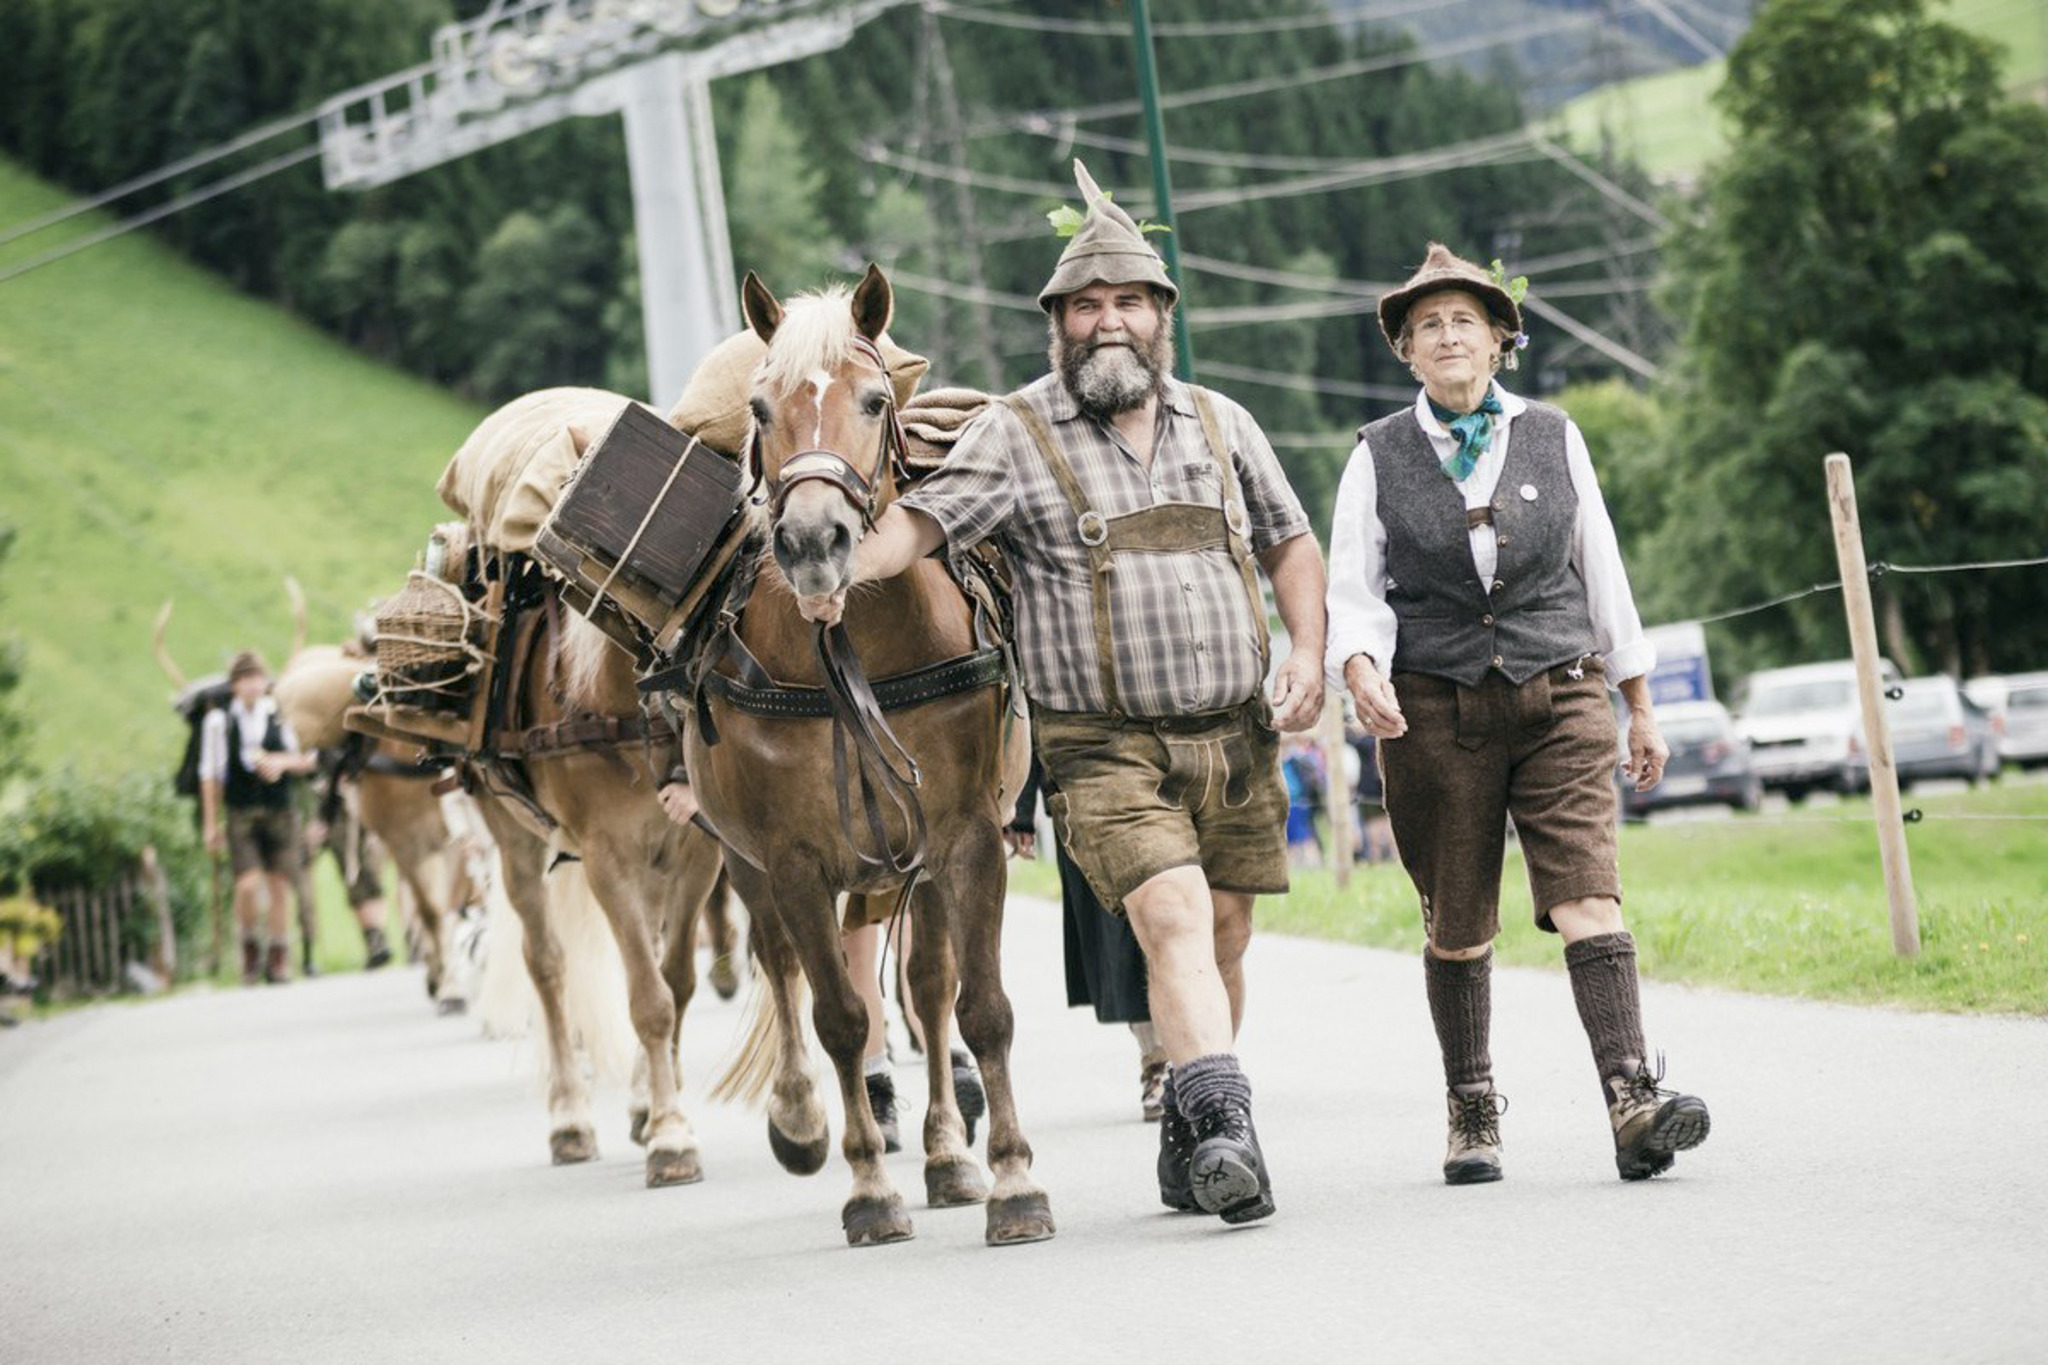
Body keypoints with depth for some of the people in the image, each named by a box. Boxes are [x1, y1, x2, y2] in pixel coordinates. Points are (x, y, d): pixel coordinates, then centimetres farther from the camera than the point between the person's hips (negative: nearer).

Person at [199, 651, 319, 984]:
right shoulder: (219, 720, 0)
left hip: (280, 812, 1)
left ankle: (279, 958, 17)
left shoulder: (282, 716, 1)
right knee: (248, 884, -15)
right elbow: (210, 774, 6)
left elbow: (307, 761, 9)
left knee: (279, 885, 3)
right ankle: (251, 945, 8)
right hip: (240, 815, -1)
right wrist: (211, 823, 7)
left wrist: (282, 762, -12)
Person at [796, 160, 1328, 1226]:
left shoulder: (1221, 425, 12)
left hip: (1236, 739, 5)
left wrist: (1307, 653, 4)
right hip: (1106, 749, -4)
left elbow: (1290, 543, 19)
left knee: (1224, 942, 9)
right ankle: (1227, 1130, -29)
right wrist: (848, 571, -31)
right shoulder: (1016, 436, 0)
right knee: (1174, 921, -21)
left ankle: (1187, 1142, 23)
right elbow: (924, 516, -11)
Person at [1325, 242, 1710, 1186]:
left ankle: (1632, 1101, -24)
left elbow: (1602, 571, 14)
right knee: (1457, 927, 6)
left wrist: (1640, 707, 15)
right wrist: (1362, 671, -20)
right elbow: (1353, 592, 2)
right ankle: (1471, 1115, 20)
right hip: (1435, 711, 0)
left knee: (1588, 899, -15)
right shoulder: (1378, 456, 5)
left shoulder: (1553, 439, 8)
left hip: (1559, 700, 0)